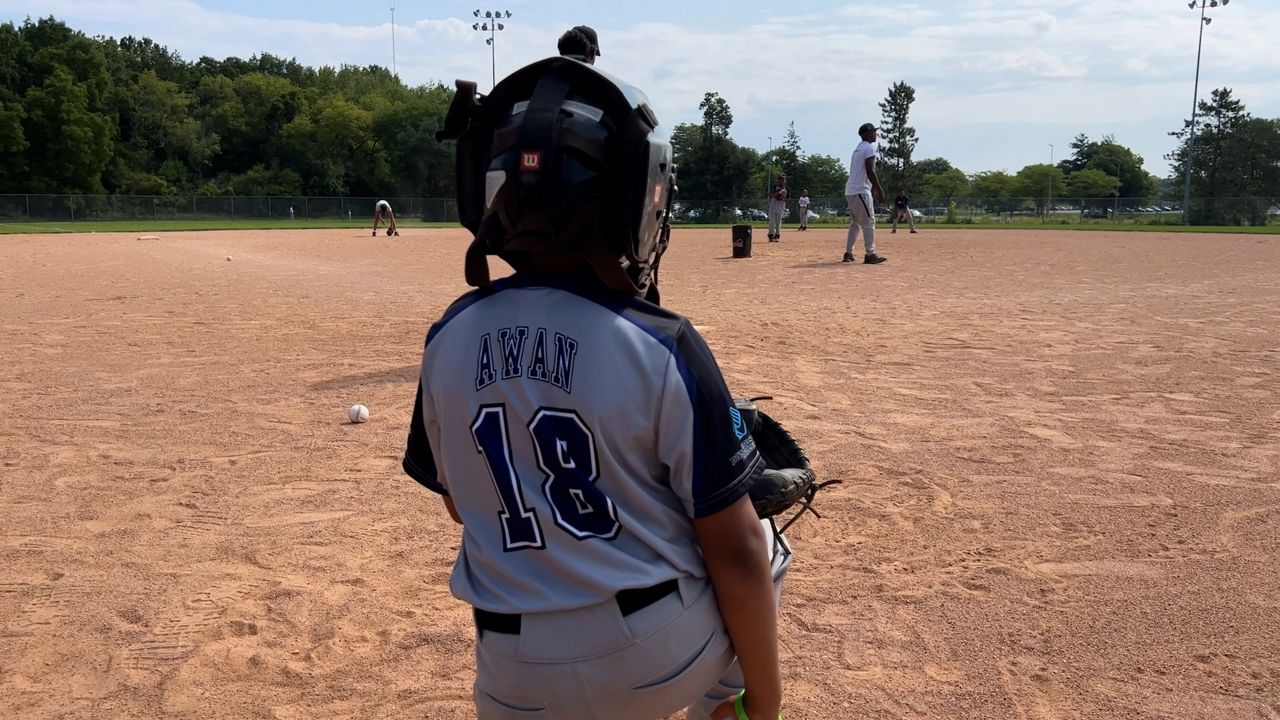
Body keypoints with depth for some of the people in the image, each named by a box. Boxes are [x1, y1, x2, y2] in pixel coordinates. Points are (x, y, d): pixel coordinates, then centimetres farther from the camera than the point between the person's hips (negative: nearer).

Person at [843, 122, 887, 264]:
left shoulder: (857, 149, 21)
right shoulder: (869, 148, -8)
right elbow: (870, 172, -18)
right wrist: (880, 190, -17)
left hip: (850, 191, 9)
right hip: (861, 191, -9)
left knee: (855, 223, 15)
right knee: (869, 222, -8)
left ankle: (848, 253, 15)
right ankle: (870, 255, -11)